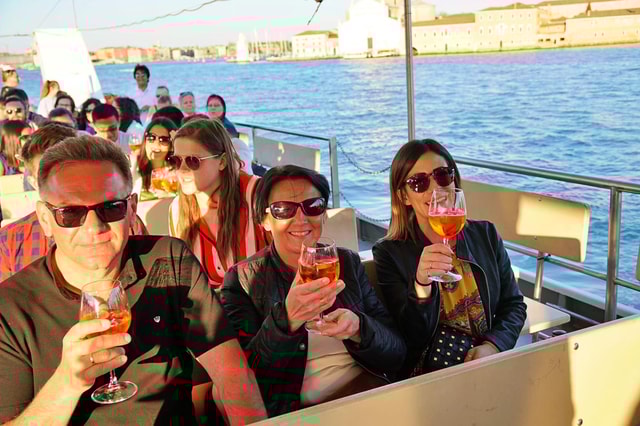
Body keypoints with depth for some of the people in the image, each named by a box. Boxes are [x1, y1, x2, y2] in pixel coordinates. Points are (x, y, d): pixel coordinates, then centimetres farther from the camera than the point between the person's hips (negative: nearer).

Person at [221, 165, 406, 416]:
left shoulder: (349, 263, 7)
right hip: (292, 410, -2)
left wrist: (358, 330, -16)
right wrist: (286, 319, -26)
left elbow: (396, 355, 5)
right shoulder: (242, 279, -1)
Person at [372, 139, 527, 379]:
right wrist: (421, 284, -23)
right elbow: (411, 340, -6)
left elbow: (513, 304, 13)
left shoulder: (486, 234, 11)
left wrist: (493, 346, -5)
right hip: (429, 379, -4)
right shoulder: (390, 253, -2)